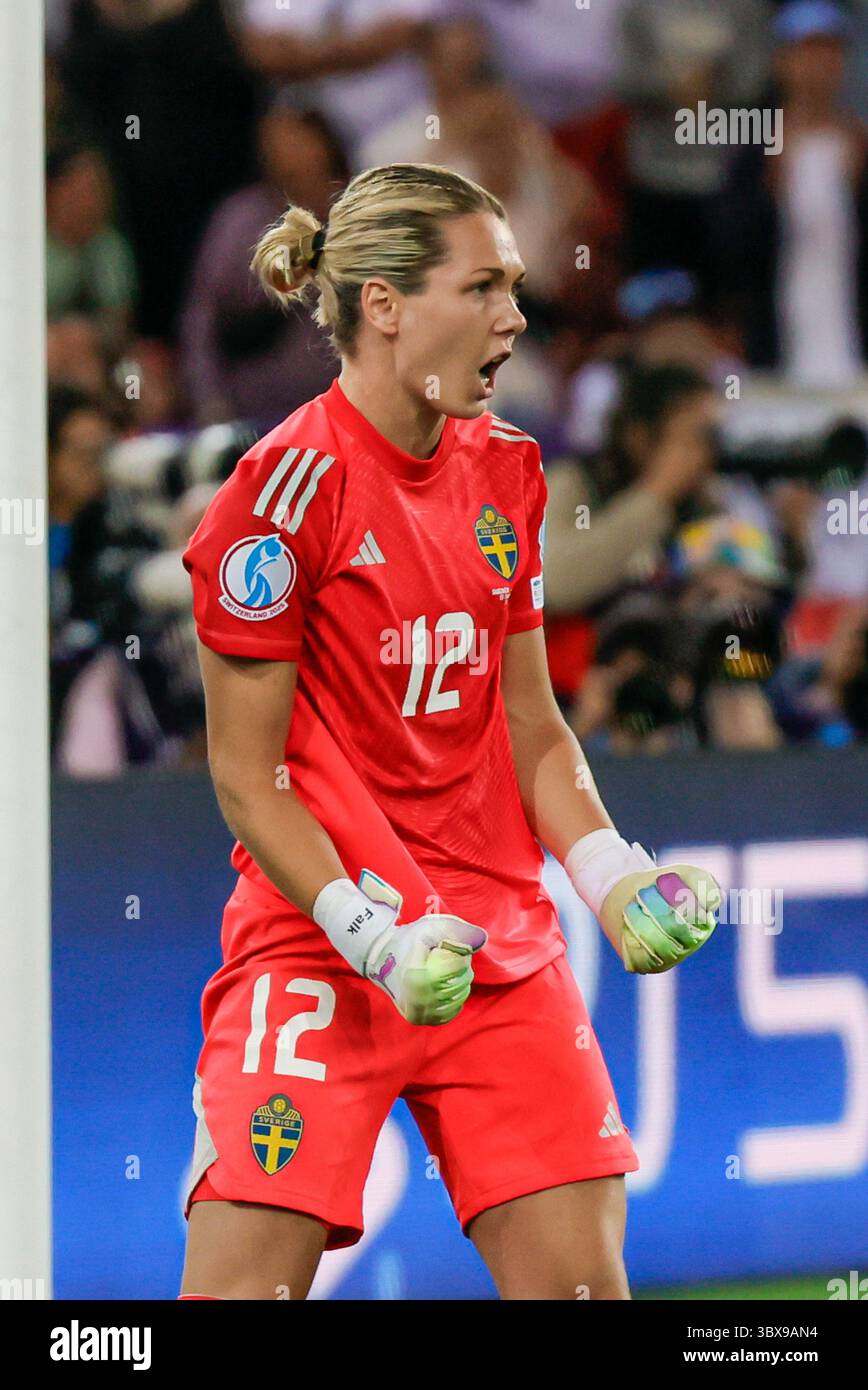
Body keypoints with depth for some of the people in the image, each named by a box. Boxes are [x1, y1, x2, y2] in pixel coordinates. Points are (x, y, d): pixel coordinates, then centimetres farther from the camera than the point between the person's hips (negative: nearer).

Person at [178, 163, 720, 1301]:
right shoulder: (289, 483, -11)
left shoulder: (505, 469, 9)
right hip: (316, 940, -6)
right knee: (241, 1279, -12)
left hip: (503, 942, 6)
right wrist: (370, 934, -19)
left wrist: (614, 880, 1)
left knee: (581, 1275, -2)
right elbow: (246, 777, -9)